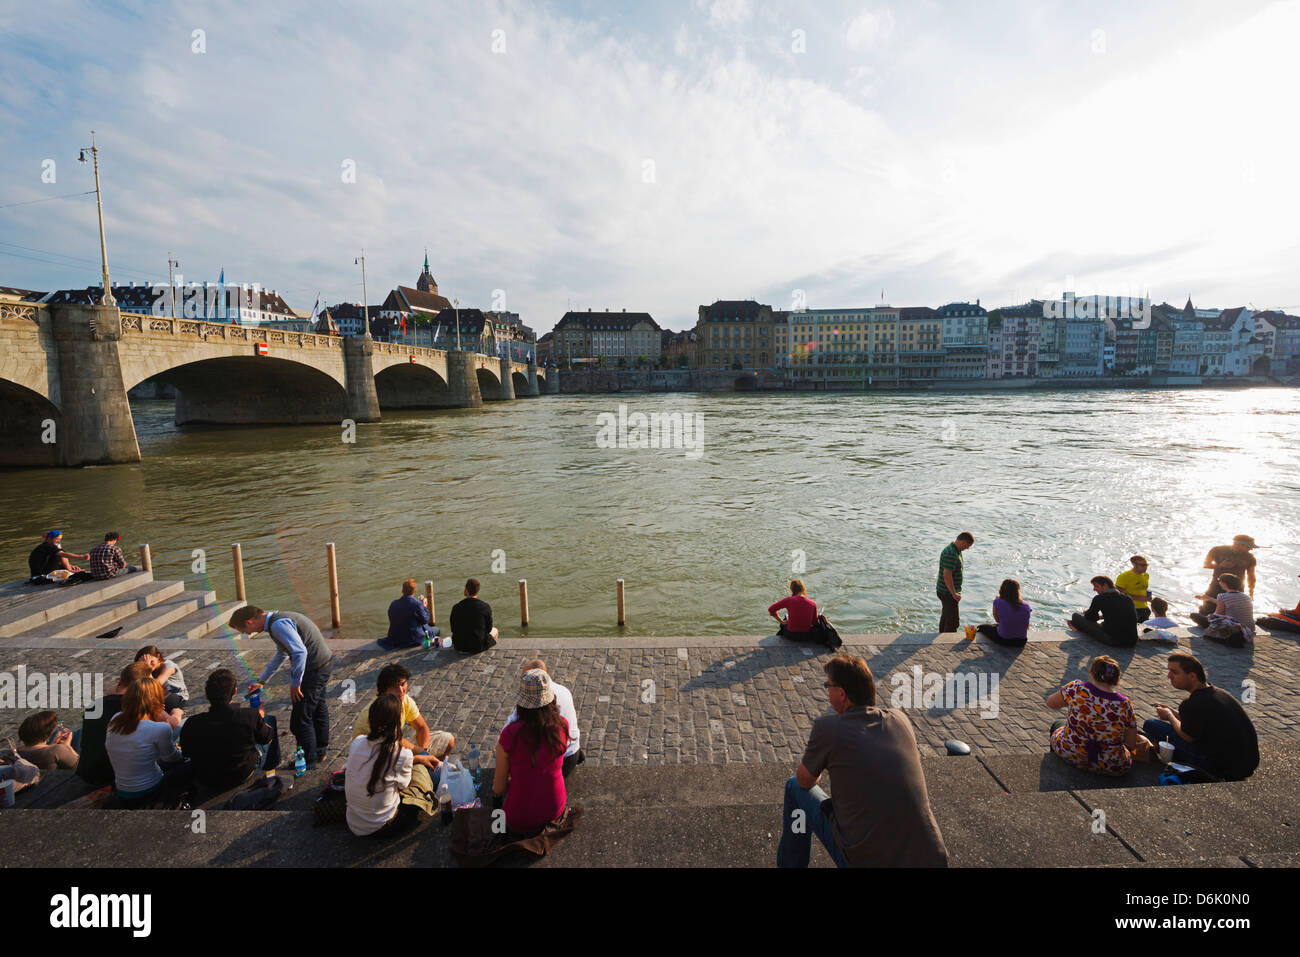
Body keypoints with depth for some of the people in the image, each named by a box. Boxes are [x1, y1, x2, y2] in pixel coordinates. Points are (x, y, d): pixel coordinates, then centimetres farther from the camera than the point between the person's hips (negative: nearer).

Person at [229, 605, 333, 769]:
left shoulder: (279, 625, -22)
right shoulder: (277, 620, 12)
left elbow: (300, 652, -30)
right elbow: (281, 655, 26)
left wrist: (295, 682, -20)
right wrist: (262, 680, 29)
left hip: (314, 669, -10)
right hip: (322, 664, 10)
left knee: (301, 718, 1)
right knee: (318, 709, 23)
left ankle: (309, 760, 16)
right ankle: (319, 752, 38)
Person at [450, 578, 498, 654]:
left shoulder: (456, 608, -12)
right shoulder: (486, 607, -17)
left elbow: (453, 629, 1)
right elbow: (488, 629, -4)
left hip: (459, 647, 3)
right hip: (478, 646, -2)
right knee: (494, 630, 31)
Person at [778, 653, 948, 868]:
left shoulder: (827, 727, -11)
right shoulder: (899, 718, 2)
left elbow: (804, 781, 6)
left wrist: (820, 763, 30)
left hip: (866, 861, -4)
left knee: (795, 787, 17)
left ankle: (789, 864, 31)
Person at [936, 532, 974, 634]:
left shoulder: (956, 550, 8)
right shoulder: (951, 554, -26)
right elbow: (947, 575, -30)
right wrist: (954, 594, -23)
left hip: (945, 591, 11)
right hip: (948, 593, -11)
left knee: (946, 616, 22)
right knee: (953, 621, -4)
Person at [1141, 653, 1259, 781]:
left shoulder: (1192, 704, -25)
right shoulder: (1218, 692, 4)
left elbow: (1188, 737, -5)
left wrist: (1169, 716, 11)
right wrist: (1173, 713, 19)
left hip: (1223, 769, -9)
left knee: (1150, 724, -9)